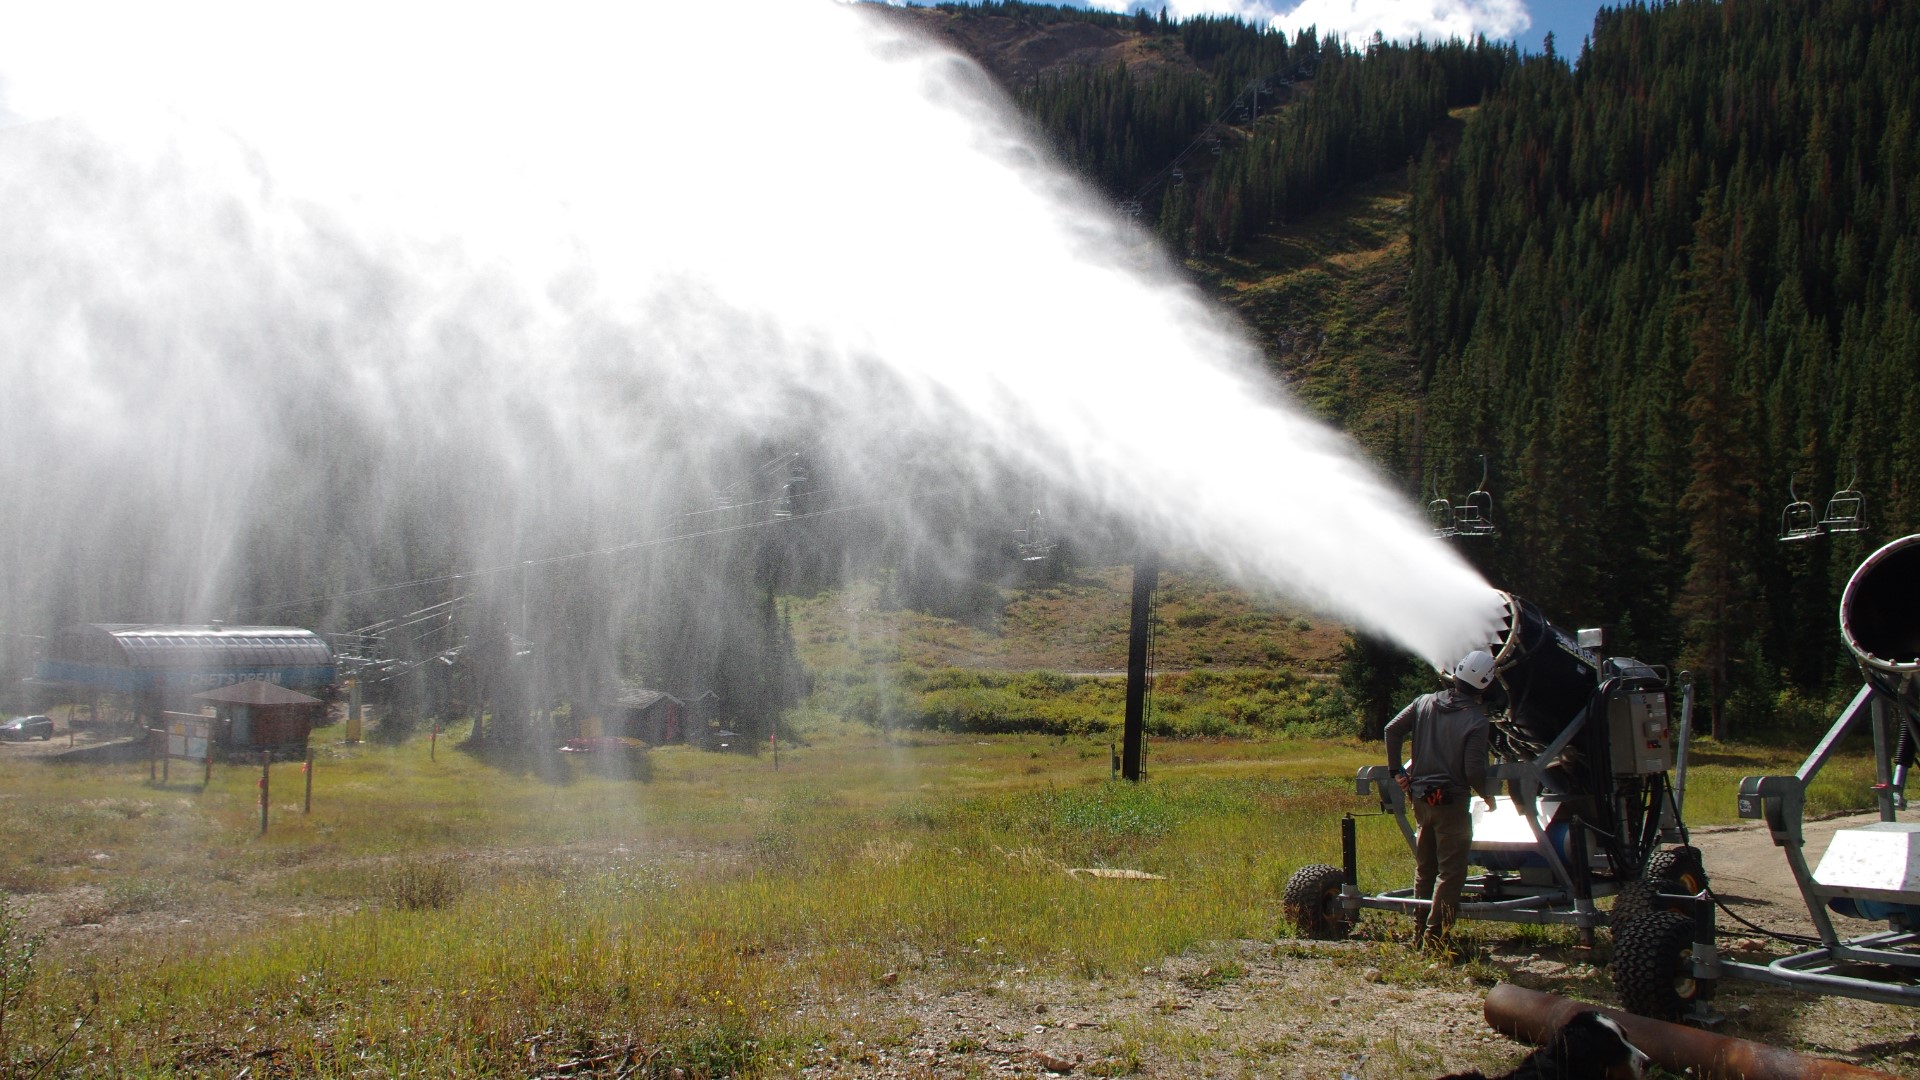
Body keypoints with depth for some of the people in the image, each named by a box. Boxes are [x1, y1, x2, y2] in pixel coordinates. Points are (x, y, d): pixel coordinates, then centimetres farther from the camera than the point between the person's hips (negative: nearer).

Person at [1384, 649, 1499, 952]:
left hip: (1420, 798, 6)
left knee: (1424, 868, 18)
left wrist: (1396, 770, 11)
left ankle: (1420, 933, 24)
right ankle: (1435, 936, -1)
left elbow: (1392, 729, 1)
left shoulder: (1425, 702, 2)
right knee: (1451, 871, 2)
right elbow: (1474, 770, -17)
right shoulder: (1476, 720, -14)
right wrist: (1488, 793, 3)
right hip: (1452, 802, -6)